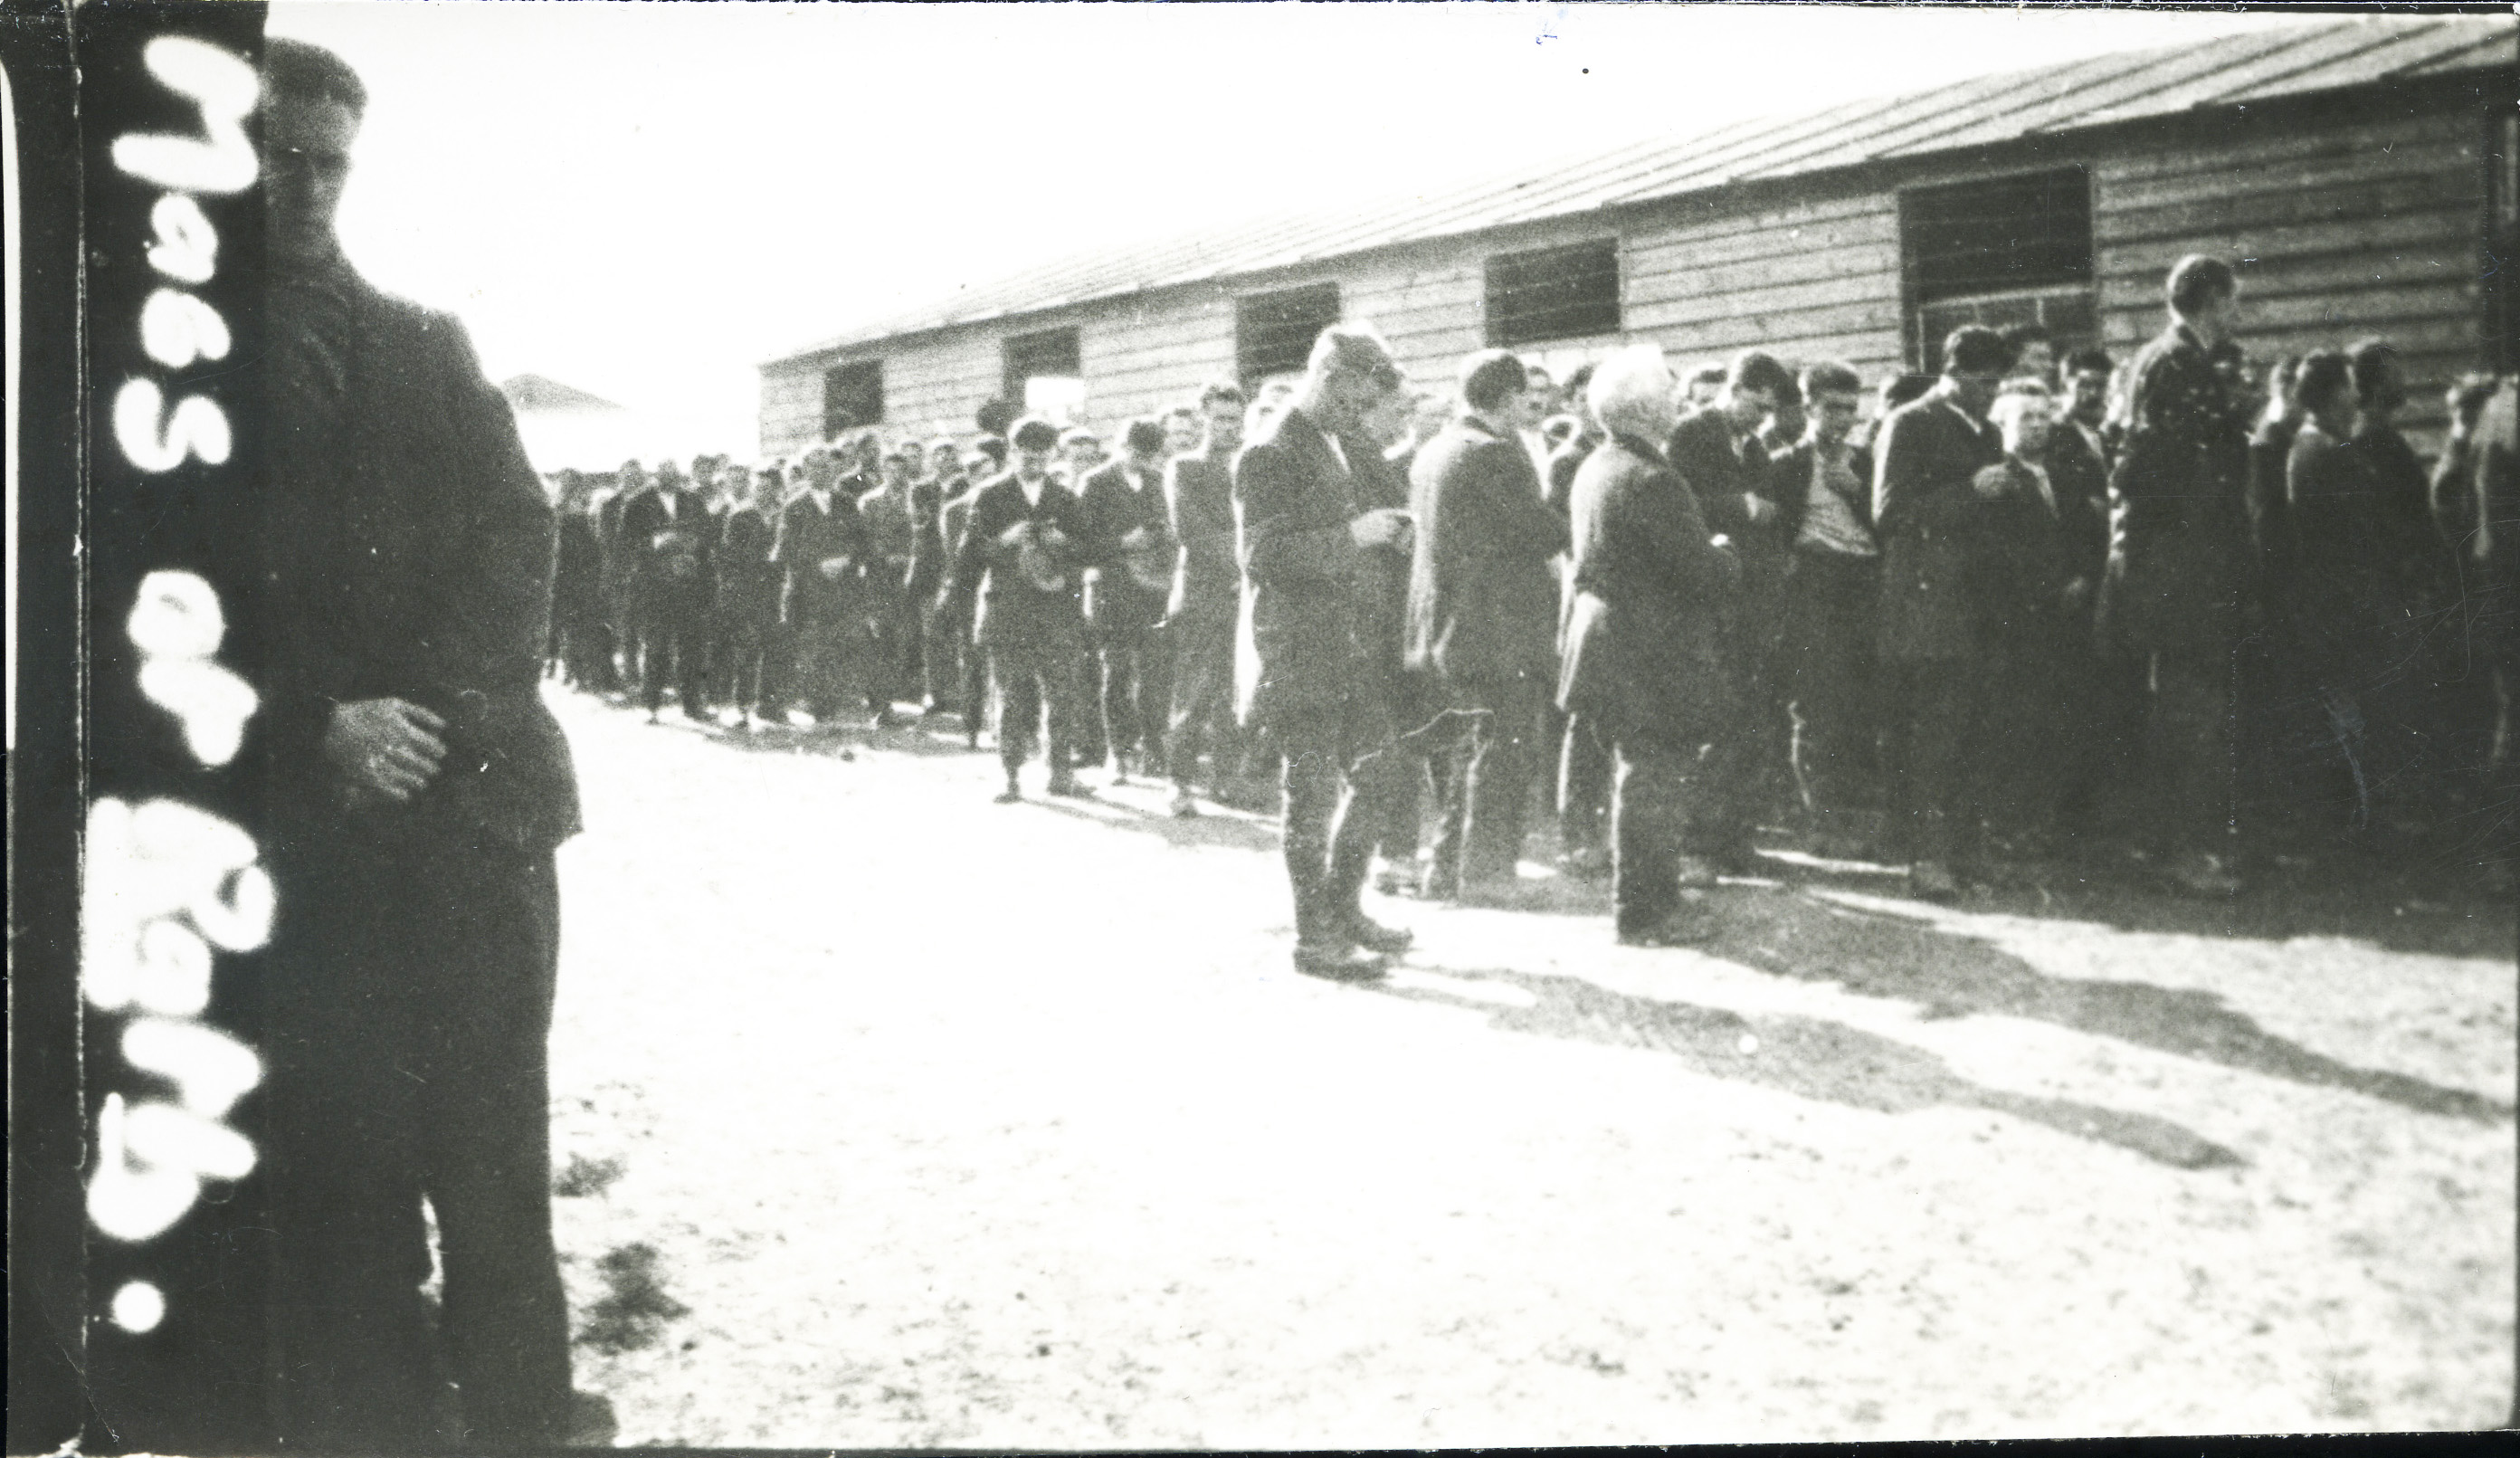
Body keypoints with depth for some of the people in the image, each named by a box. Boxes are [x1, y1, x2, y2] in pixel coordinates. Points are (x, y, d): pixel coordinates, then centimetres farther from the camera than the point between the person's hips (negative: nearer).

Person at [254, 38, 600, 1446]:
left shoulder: (430, 348, 14)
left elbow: (517, 539, 4)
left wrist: (434, 714, -11)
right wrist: (320, 727, -13)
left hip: (470, 794, 1)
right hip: (299, 818, -1)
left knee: (497, 1149, 3)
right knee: (339, 1167, 1)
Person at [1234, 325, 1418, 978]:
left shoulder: (1328, 446, 15)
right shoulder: (1269, 453, -15)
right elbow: (1262, 556, -22)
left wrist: (1376, 533, 6)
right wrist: (1351, 536, -22)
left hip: (1338, 643, 9)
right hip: (1293, 650, -9)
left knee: (1378, 767, 12)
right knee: (1315, 791, -3)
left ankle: (1342, 909, 25)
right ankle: (1313, 938, 7)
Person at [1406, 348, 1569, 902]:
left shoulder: (1431, 454, 12)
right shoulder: (1494, 454, -16)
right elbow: (1539, 533, -17)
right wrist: (1573, 524, 4)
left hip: (1446, 626, 9)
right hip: (1501, 627, -9)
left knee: (1474, 748, 17)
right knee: (1504, 751, -2)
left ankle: (1448, 869, 21)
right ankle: (1485, 876, 0)